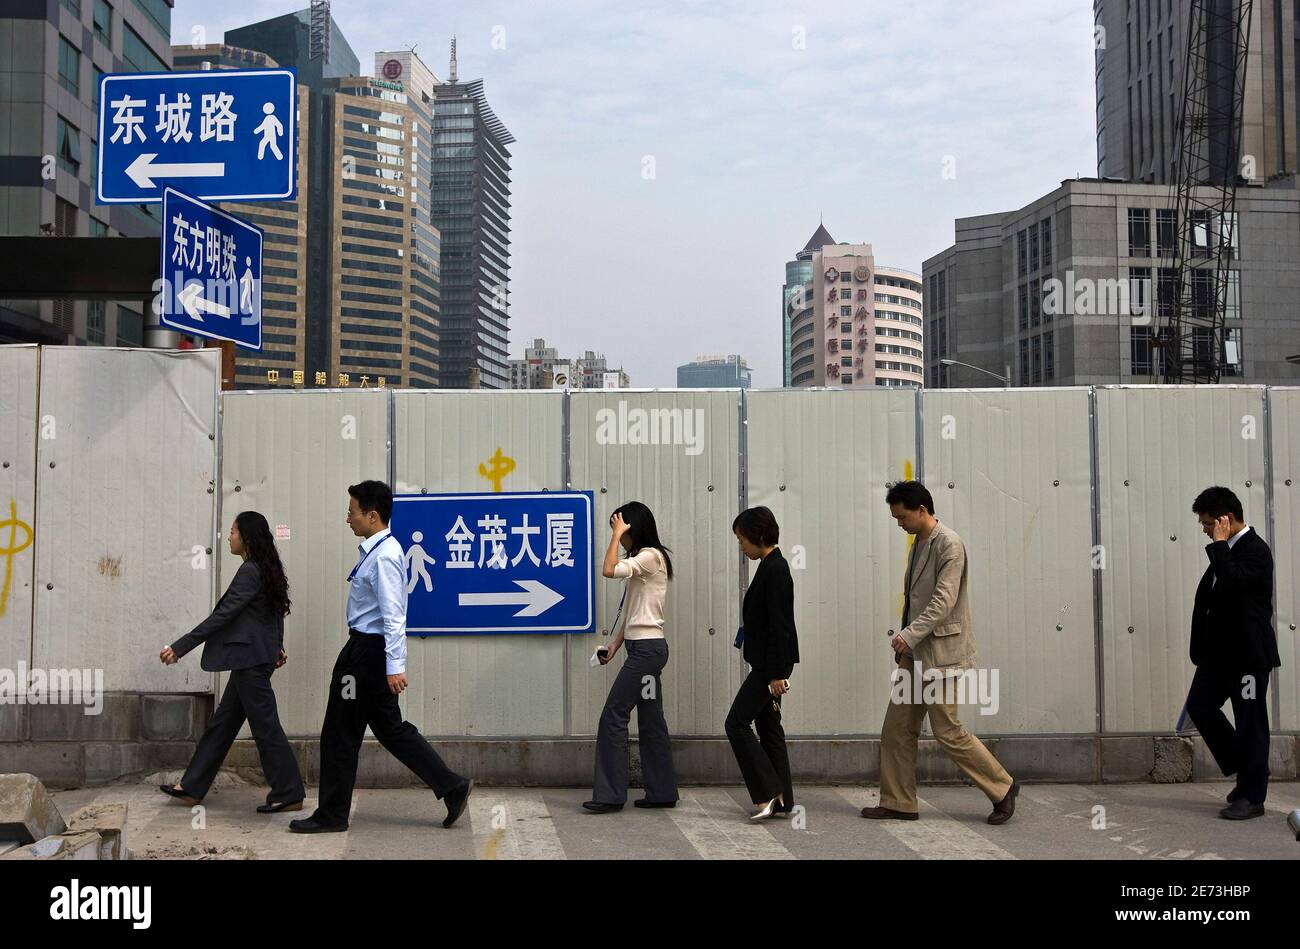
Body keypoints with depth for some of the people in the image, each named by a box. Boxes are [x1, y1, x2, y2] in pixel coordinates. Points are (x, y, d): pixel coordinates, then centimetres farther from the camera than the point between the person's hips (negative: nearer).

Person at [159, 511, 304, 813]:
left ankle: (288, 794, 3)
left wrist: (180, 647, -19)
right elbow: (276, 610, 23)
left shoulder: (250, 571, -17)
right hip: (254, 657, 10)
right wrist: (277, 646, 36)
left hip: (250, 659, -10)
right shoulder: (266, 570, 12)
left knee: (265, 726, -3)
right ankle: (192, 787, 21)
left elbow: (222, 615, -20)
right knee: (222, 723, 14)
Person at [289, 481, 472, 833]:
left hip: (368, 651, -10)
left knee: (341, 732, 2)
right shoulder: (376, 551, 11)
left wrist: (395, 666, -26)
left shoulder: (384, 557, -19)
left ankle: (332, 815, 15)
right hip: (364, 648, 10)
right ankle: (452, 787, 16)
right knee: (390, 727, 14)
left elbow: (394, 616, -23)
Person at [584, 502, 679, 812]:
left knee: (613, 715, -9)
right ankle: (662, 792, 14)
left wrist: (617, 534, -15)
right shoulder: (643, 560, 19)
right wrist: (616, 642, 12)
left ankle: (610, 794, -6)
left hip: (646, 648, -10)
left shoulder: (651, 556, -11)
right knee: (651, 720, 10)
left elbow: (609, 570, -25)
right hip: (646, 647, 10)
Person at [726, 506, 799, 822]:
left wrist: (777, 674, -21)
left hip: (771, 663, -10)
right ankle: (781, 801, 17)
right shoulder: (771, 567, 12)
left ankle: (769, 793, -4)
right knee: (767, 725, 12)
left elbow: (780, 624, -21)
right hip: (767, 663, 10)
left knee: (737, 722, -6)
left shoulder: (775, 570, -18)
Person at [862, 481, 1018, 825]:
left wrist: (909, 635, -25)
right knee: (897, 730, 7)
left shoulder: (949, 544, -14)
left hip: (940, 652, -9)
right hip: (915, 654, 9)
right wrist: (906, 641, 15)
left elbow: (944, 600, -22)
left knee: (948, 734, -3)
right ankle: (899, 803, 15)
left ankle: (1002, 788, 14)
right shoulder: (919, 543, 14)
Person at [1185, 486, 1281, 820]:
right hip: (1220, 649, 9)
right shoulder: (1226, 550, 13)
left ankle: (1253, 796, 10)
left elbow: (1231, 581, -32)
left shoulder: (1256, 550, -14)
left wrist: (1219, 543, -20)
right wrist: (1202, 648, 18)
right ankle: (1246, 771, 23)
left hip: (1249, 652, -9)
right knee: (1199, 706, 7)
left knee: (1250, 721, 0)